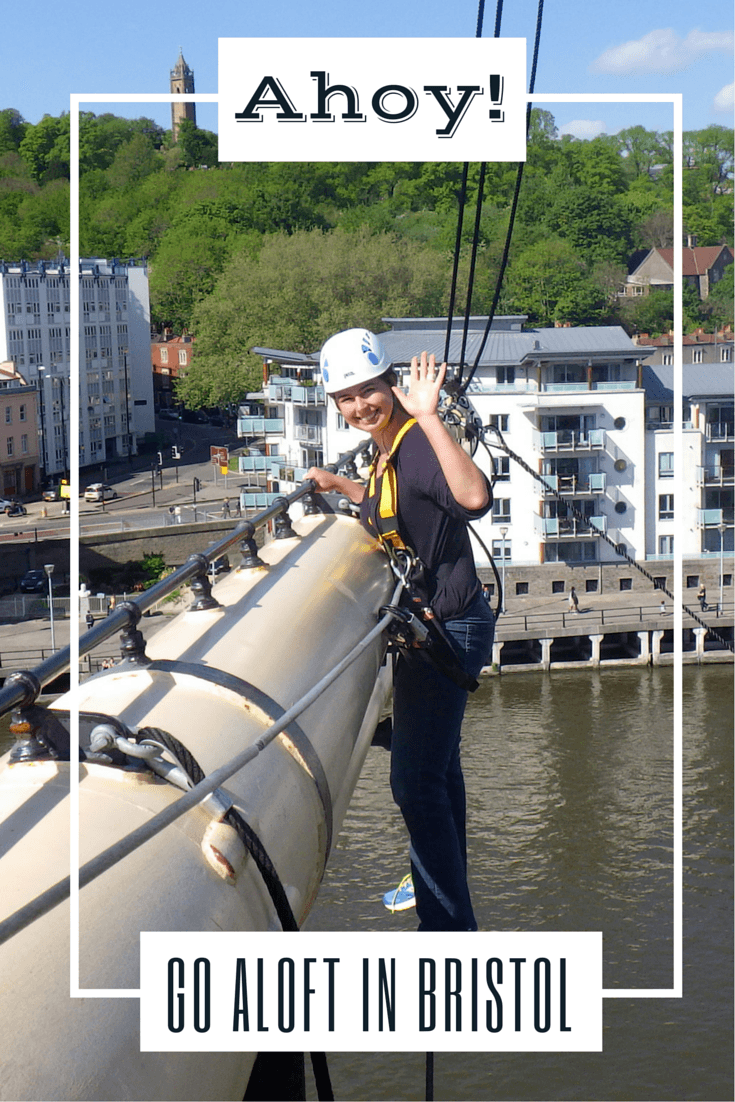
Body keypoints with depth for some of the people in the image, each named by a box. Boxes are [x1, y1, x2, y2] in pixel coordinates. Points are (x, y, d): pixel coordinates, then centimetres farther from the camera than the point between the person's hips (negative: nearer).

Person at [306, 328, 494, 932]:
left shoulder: (418, 445, -23)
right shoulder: (389, 450, 7)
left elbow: (474, 497, -46)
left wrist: (429, 417, -45)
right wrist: (338, 485, 30)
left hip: (448, 628, -11)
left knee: (416, 779, -11)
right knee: (436, 765, 25)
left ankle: (451, 931, -4)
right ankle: (444, 887, 44)